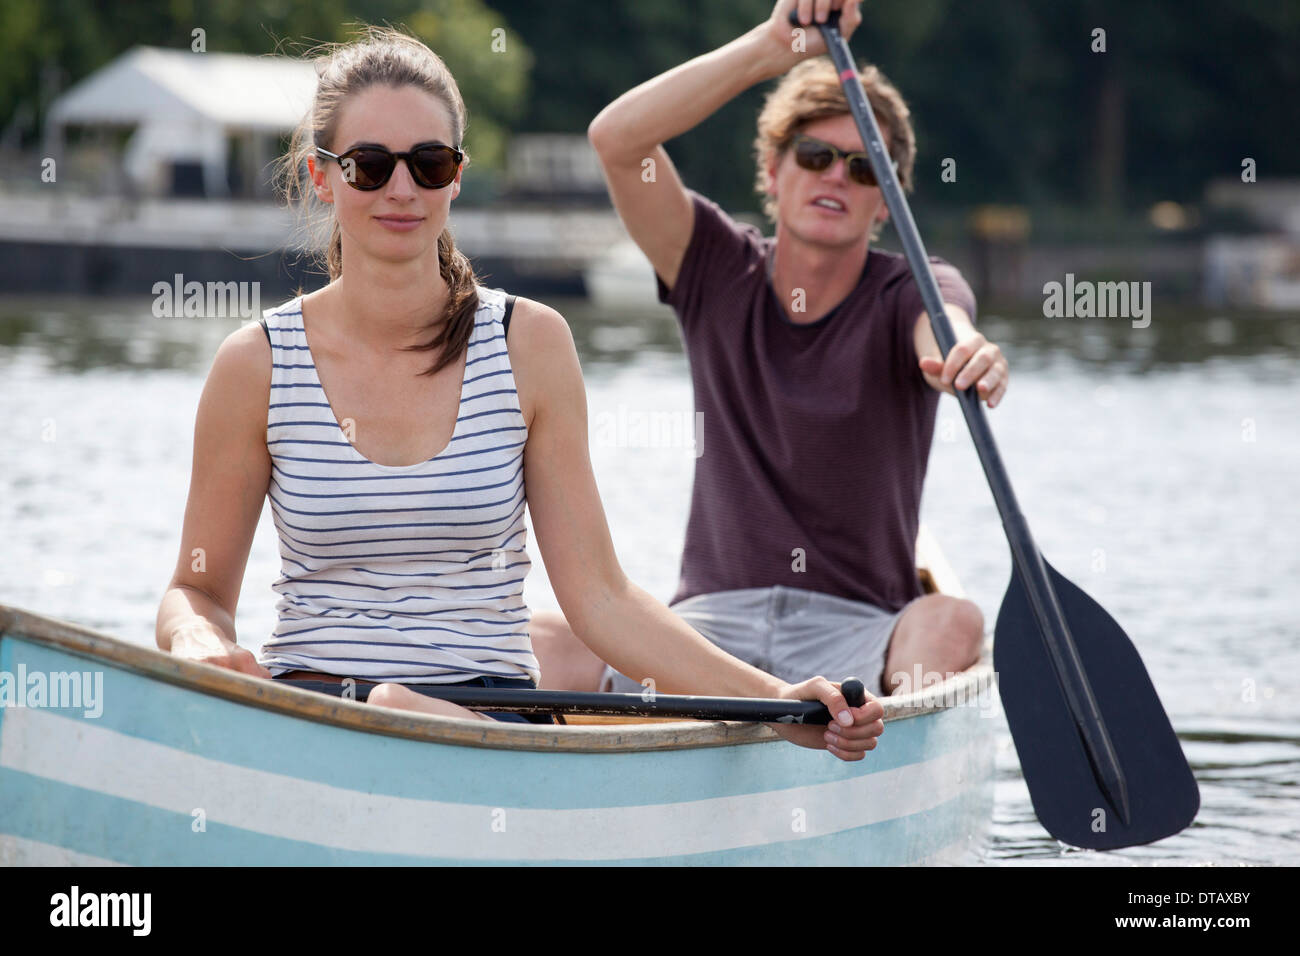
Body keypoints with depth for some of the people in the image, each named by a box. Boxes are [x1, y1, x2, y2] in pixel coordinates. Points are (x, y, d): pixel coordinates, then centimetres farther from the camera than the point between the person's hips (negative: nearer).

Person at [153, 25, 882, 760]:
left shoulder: (531, 345, 4)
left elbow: (599, 596, 3)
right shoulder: (258, 366, 2)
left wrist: (775, 699, -8)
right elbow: (199, 589, 12)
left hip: (493, 722, 1)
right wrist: (197, 642, -14)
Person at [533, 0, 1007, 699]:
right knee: (532, 647, -24)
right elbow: (616, 139, -7)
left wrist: (967, 357, -49)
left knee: (951, 626, -35)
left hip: (858, 636, -2)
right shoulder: (721, 273, 8)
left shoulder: (910, 293, 3)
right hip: (711, 620, 2)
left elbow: (941, 330, -23)